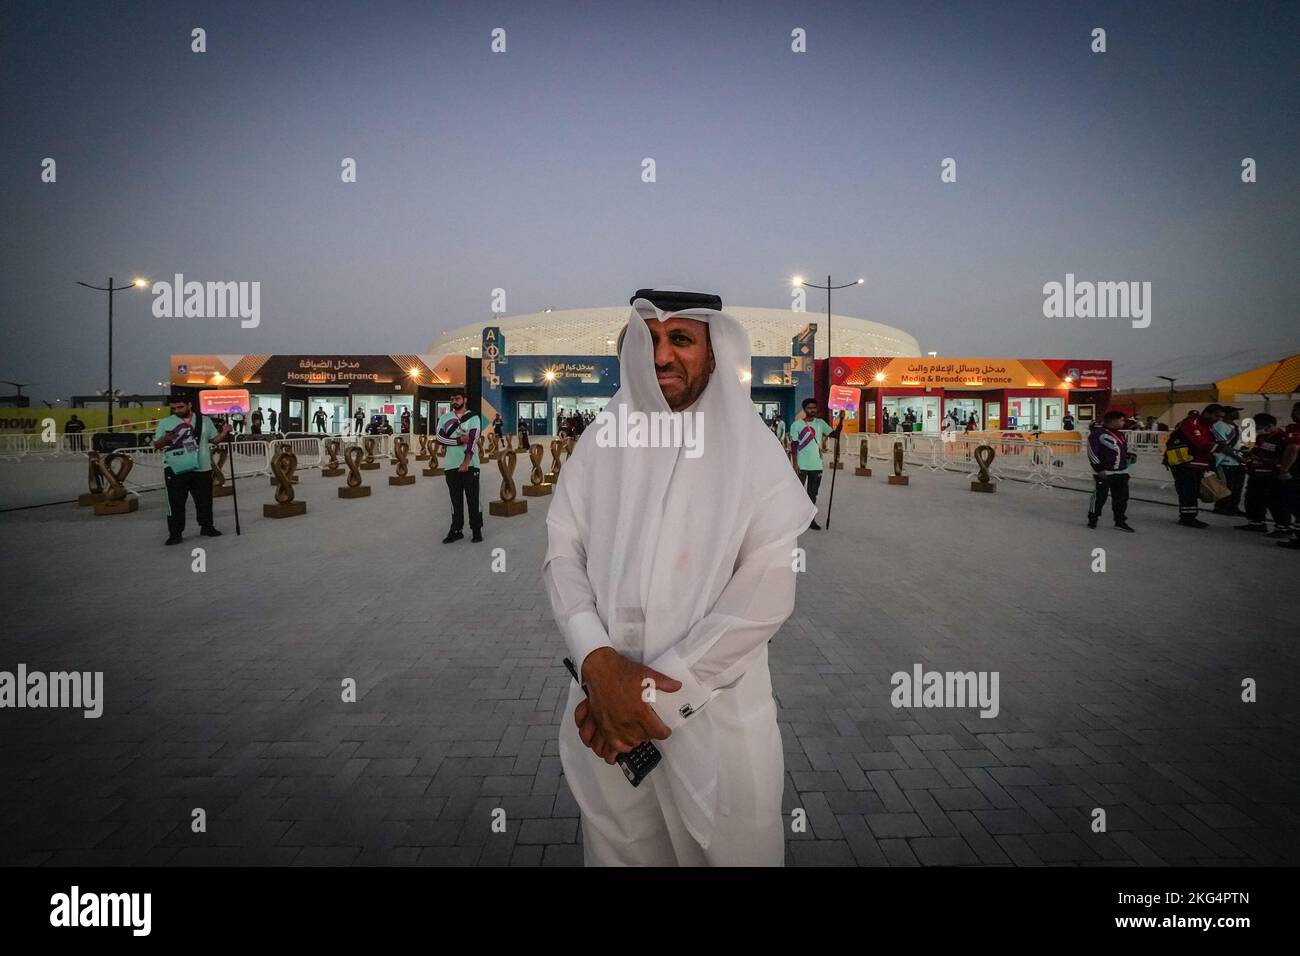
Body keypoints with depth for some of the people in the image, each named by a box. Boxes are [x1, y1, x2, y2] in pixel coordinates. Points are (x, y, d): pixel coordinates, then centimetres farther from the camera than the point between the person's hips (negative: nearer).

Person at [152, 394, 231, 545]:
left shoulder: (204, 420, 7)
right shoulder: (165, 423, 2)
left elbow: (214, 439, 12)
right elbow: (156, 445, 2)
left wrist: (224, 433, -7)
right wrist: (164, 439, -19)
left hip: (201, 469, 2)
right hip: (175, 471, -2)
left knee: (204, 501, 11)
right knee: (176, 503, 0)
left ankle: (207, 527, 26)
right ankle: (175, 533, 6)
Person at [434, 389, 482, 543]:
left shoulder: (473, 418, 0)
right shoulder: (445, 418, 10)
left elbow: (472, 440, -12)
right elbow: (439, 438, -3)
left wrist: (466, 462, -22)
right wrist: (459, 440, -14)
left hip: (470, 464, -3)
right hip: (452, 465, 3)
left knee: (473, 498, 0)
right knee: (456, 499, 9)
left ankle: (477, 530, 8)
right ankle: (456, 530, 16)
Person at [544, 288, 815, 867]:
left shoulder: (754, 455, -8)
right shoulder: (602, 441, 0)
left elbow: (764, 597, -14)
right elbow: (562, 554, -2)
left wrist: (656, 693, -16)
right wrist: (599, 664, -18)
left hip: (718, 715, -2)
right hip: (608, 704, 2)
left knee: (726, 847, 15)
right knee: (618, 848, 19)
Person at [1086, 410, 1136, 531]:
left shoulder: (1121, 434, 14)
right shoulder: (1097, 433, -12)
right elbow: (1092, 453, -14)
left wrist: (1131, 455, 6)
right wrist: (1099, 469, -17)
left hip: (1121, 472, 7)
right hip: (1103, 472, -7)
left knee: (1122, 497, 8)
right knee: (1099, 496, 0)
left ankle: (1120, 521, 18)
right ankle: (1092, 519, 15)